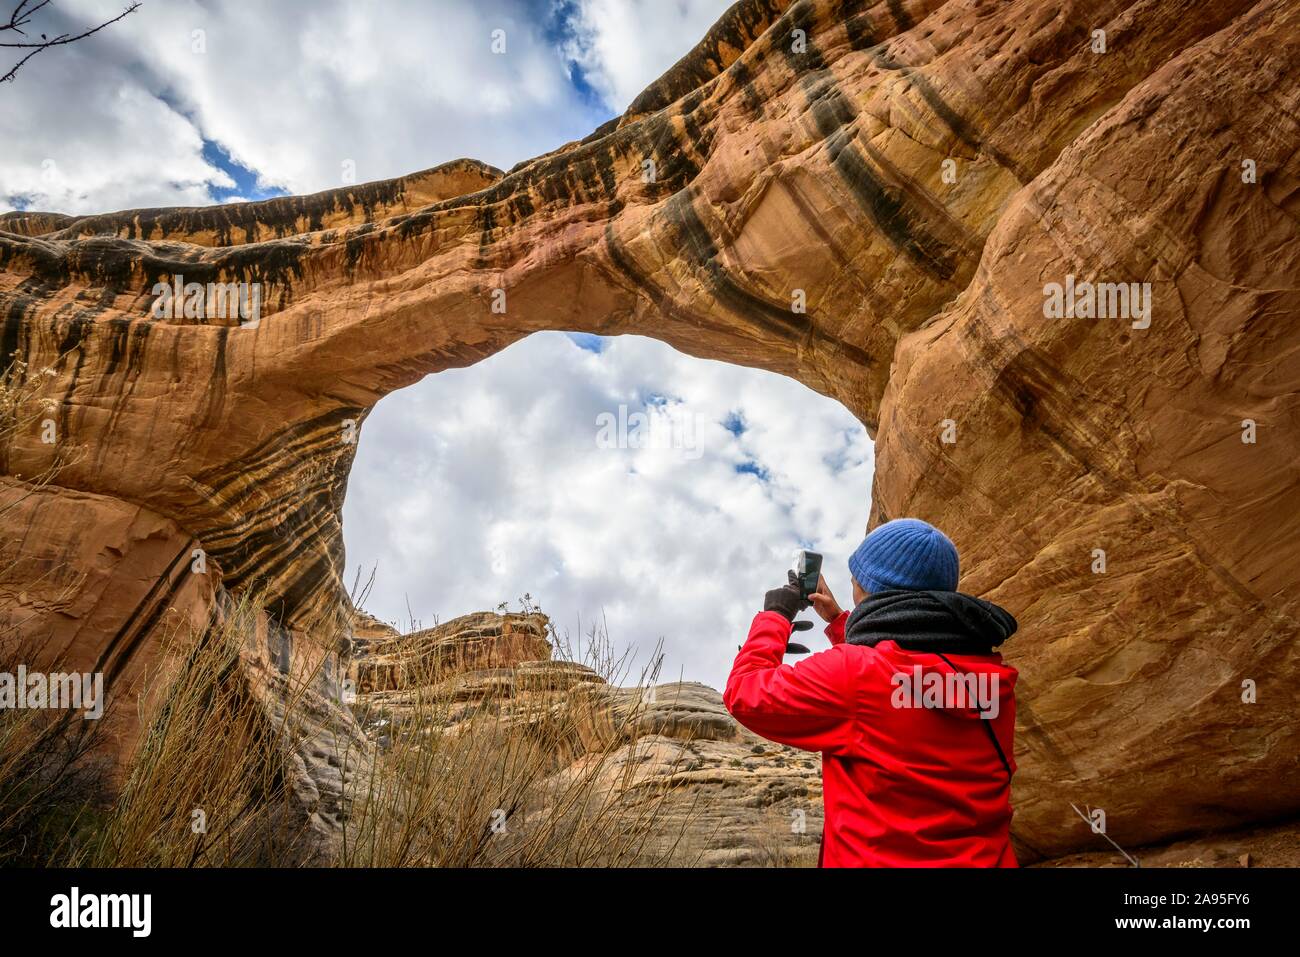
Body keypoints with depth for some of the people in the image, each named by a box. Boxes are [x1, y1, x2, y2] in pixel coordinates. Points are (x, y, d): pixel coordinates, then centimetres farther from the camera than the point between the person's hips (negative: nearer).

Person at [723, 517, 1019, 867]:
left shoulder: (854, 673, -21)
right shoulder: (992, 678, -2)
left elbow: (745, 692, -8)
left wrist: (776, 614, 4)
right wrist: (838, 621, 22)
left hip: (877, 858, -5)